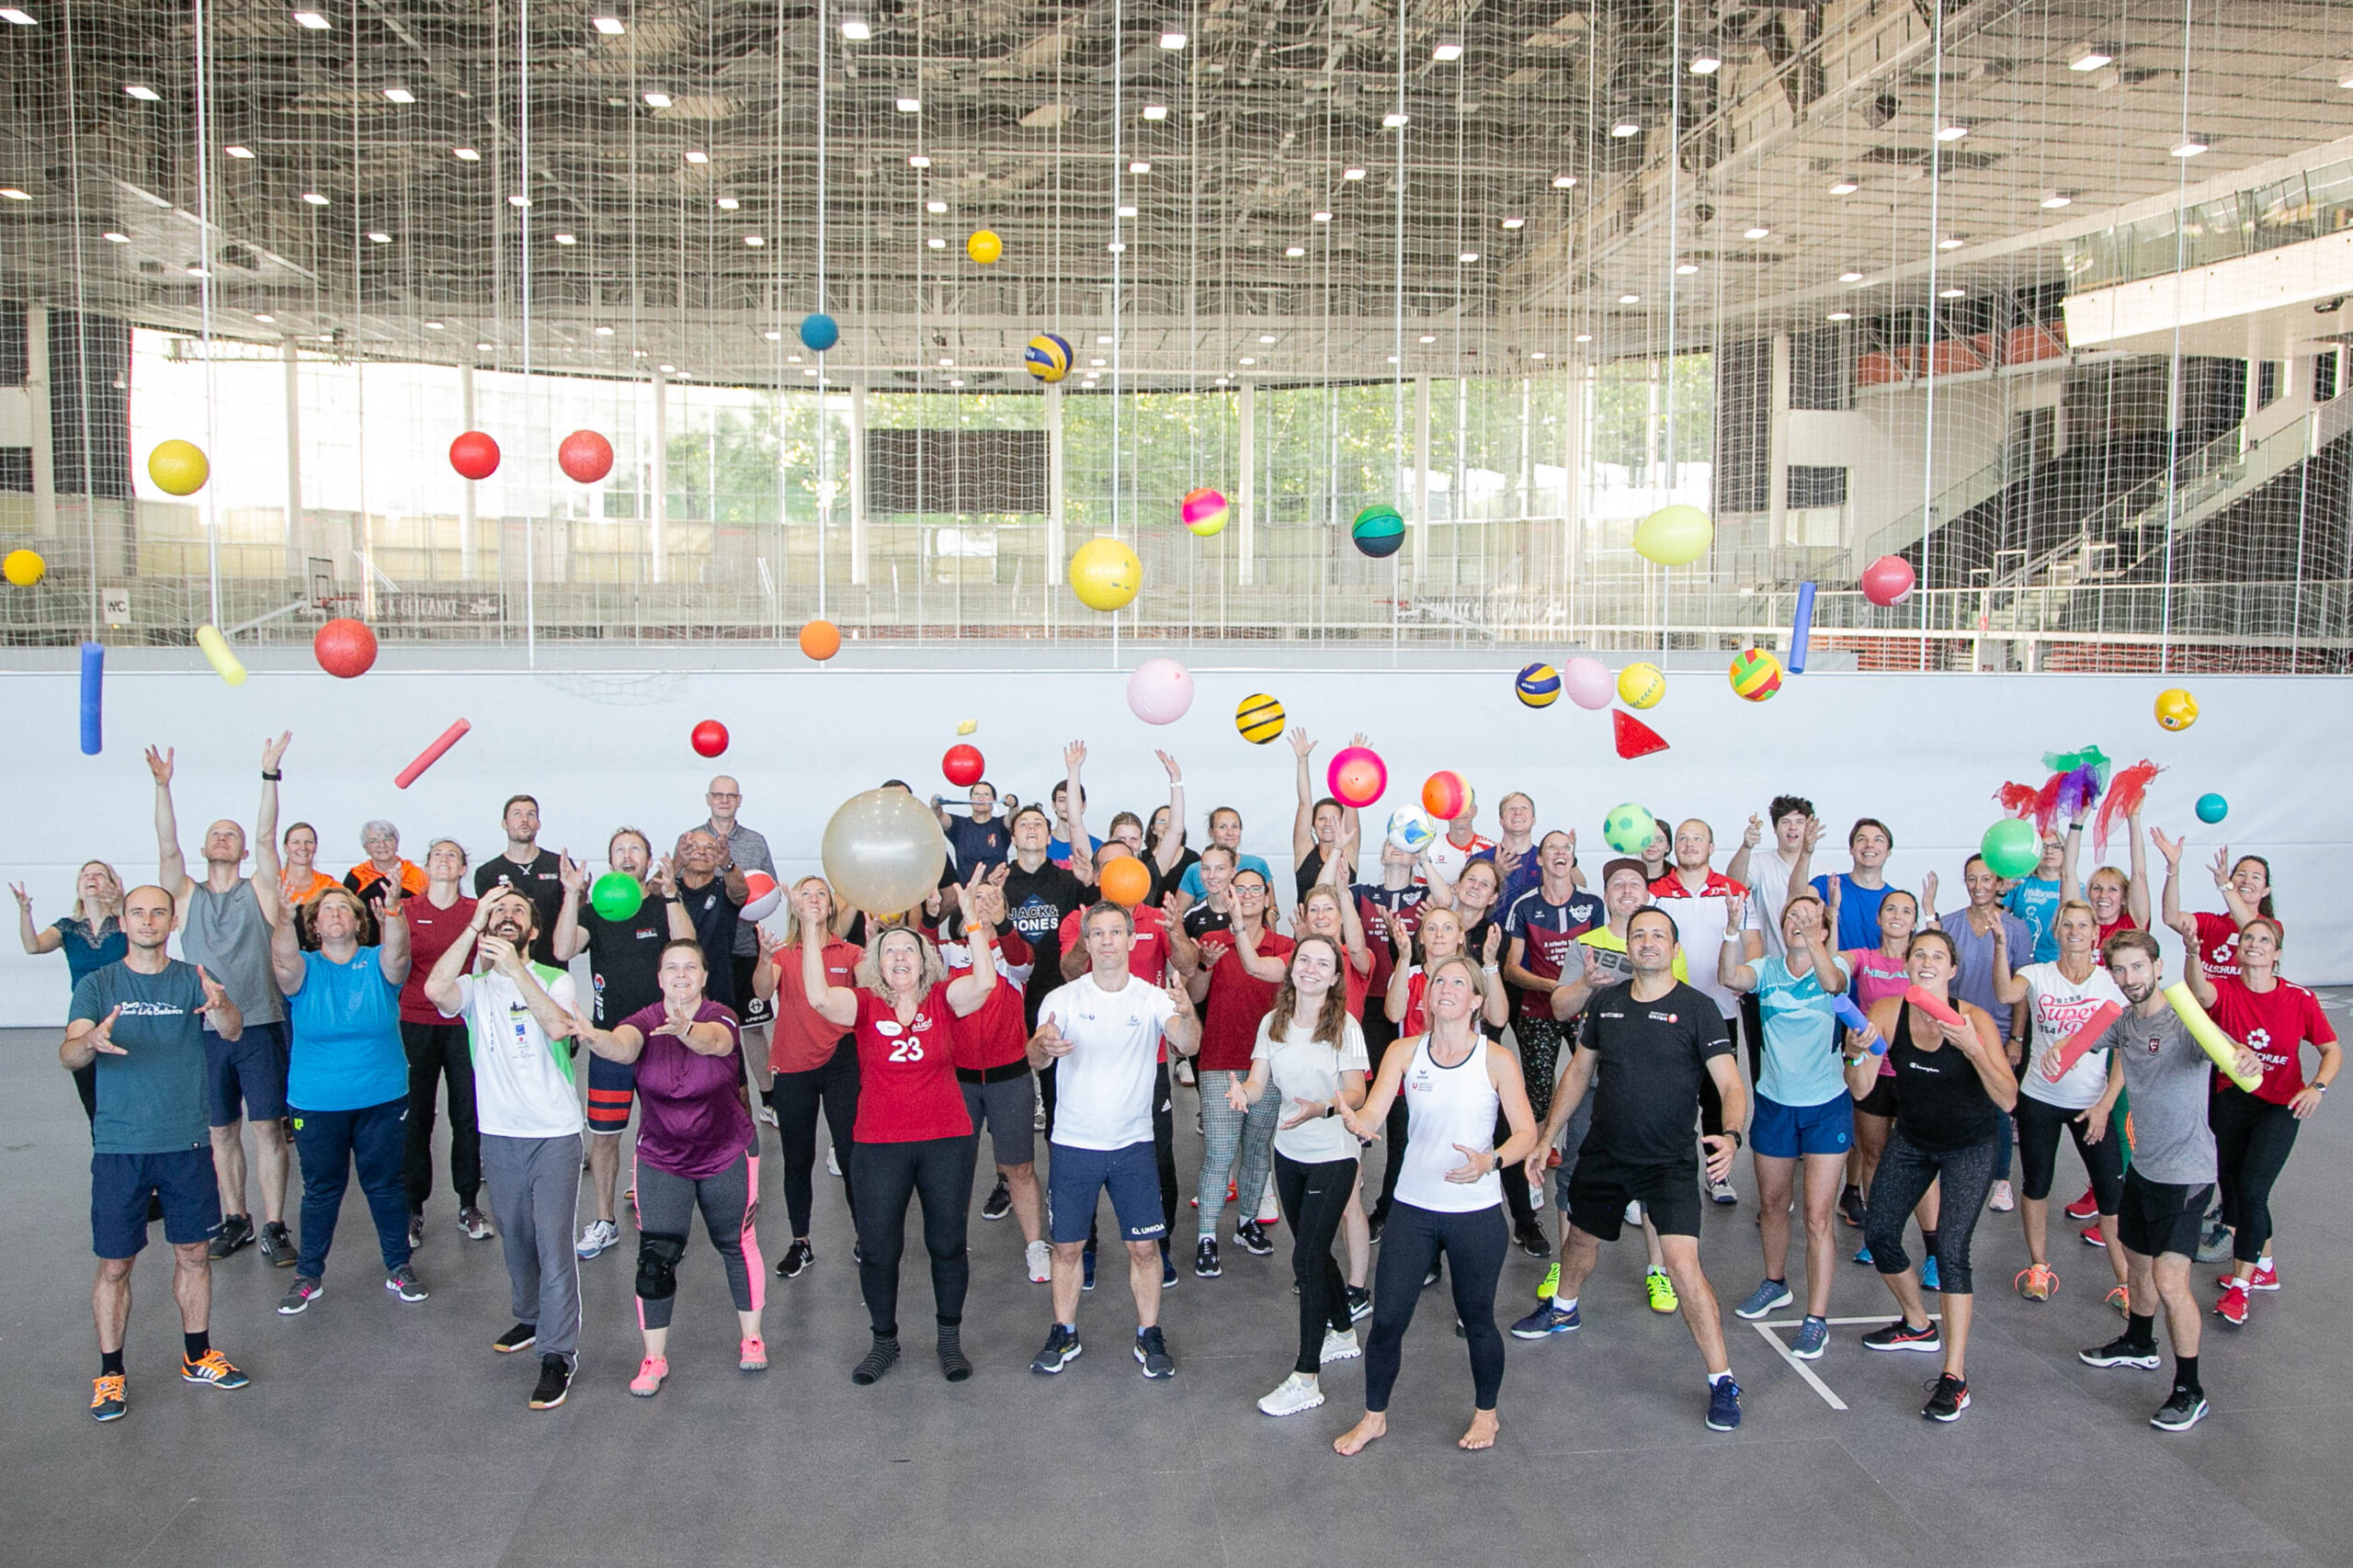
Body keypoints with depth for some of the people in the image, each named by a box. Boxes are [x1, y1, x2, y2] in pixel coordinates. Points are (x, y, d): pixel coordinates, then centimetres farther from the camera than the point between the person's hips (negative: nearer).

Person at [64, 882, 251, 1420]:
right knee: (114, 1264, 3)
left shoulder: (193, 981, 2)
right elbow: (68, 1056, -11)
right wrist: (91, 1042, -35)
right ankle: (110, 1373, 16)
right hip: (119, 1147, -1)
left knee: (193, 1254, 11)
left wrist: (221, 1004, -38)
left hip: (186, 1143, 1)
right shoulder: (97, 985, 1)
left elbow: (233, 1032, -14)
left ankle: (197, 1356, 25)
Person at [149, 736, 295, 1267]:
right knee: (221, 1131, 10)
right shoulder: (187, 896, 9)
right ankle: (234, 1220, 22)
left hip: (260, 1027, -2)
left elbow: (267, 836, -6)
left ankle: (273, 1227, 2)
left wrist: (270, 775, -15)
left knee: (268, 1127, -3)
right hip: (205, 1030, 2)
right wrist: (162, 786, -16)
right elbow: (167, 847, -4)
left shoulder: (258, 891, 5)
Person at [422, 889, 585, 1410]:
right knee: (515, 1239, 17)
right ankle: (531, 1319, 39)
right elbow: (435, 989, -22)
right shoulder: (475, 987, 2)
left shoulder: (554, 980, -2)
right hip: (499, 1134, 3)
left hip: (555, 1135, -3)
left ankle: (559, 1355, 1)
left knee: (554, 1245, -6)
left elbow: (559, 1026, -24)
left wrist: (516, 967, -27)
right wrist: (475, 923, -20)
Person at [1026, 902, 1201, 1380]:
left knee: (1144, 1246, 4)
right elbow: (1034, 1057, -17)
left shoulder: (1153, 999, -6)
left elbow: (1188, 1046, -23)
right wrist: (1044, 1045, -42)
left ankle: (1149, 1336, 20)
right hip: (1072, 1143, 0)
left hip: (1133, 1143, 0)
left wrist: (1187, 1014, -46)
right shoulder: (1063, 999, -4)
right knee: (1067, 1246, 9)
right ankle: (1064, 1335, 26)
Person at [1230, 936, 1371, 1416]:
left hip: (1332, 1157, -5)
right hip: (1289, 1153, 5)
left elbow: (1356, 1094, -14)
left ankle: (1305, 1379, -1)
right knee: (1313, 1251, 18)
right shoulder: (1273, 1022, 1)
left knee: (1307, 1259, -8)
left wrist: (1324, 1108, -34)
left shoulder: (1345, 1027, -13)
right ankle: (1343, 1334, 41)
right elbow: (1259, 1081, -4)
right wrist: (1243, 1092, -27)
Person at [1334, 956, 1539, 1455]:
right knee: (1387, 1318, 5)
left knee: (1476, 1319, 12)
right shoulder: (1405, 1053, -1)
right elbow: (1372, 1117, -10)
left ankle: (1486, 1413, 37)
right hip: (1413, 1208, 2)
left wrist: (1490, 1160, -27)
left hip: (1476, 1213, -2)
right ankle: (1374, 1416, 26)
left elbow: (1526, 1133, -8)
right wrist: (1354, 1120, -33)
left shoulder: (1496, 1059, -7)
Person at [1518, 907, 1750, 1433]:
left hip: (1670, 1162, -5)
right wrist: (1546, 1138, 11)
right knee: (1582, 1238, 22)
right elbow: (1578, 1072, 12)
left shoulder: (1696, 1008, -11)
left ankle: (1722, 1381, -4)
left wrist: (1731, 1135, -36)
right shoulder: (1606, 1003, 2)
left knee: (1683, 1262, -17)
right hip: (1603, 1153, 5)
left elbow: (1731, 1083, -17)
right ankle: (1563, 1309, 54)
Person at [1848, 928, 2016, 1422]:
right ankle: (1919, 1326, 35)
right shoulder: (1887, 1013, -14)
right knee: (1879, 1234, 7)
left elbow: (2008, 1100, -27)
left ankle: (1954, 1378, -14)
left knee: (1950, 1248, -17)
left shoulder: (1974, 1019, -23)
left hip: (1968, 1145, -4)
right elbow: (1860, 1090, -14)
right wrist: (1859, 1052, -33)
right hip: (1911, 1138, 4)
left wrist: (1973, 1049, -39)